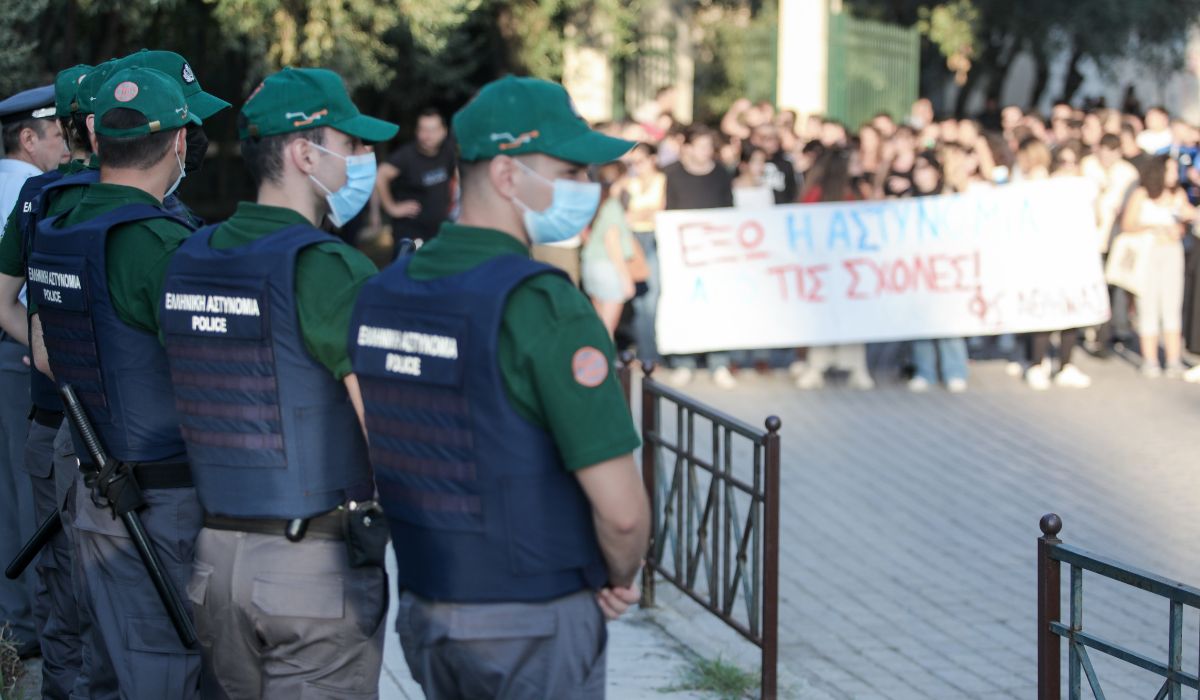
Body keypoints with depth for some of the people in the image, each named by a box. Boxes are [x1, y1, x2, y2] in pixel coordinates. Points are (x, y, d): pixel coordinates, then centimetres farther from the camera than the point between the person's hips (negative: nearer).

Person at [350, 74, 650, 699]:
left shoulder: (380, 291, 4)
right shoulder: (544, 307, -19)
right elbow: (621, 508, -21)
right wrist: (620, 576, -1)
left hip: (425, 615, 7)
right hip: (535, 624, -7)